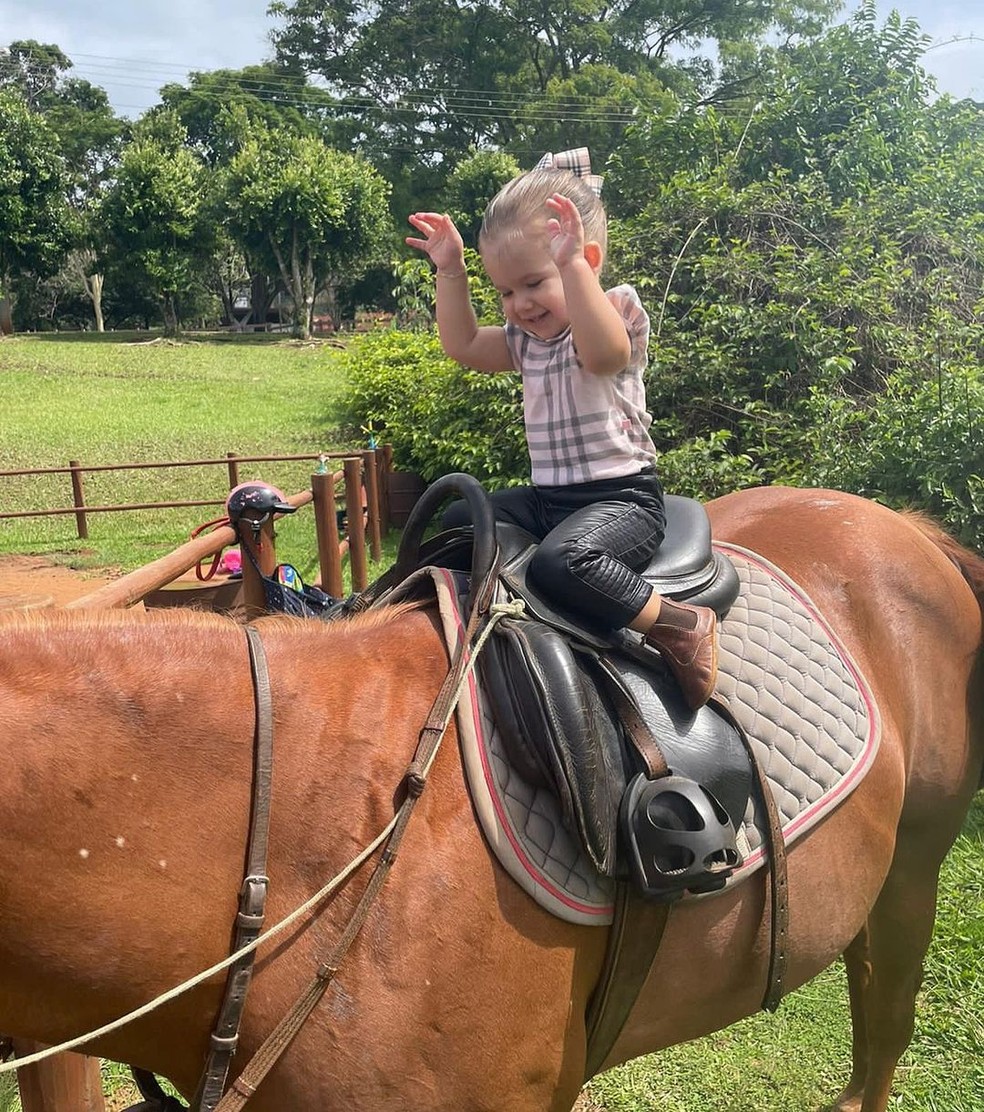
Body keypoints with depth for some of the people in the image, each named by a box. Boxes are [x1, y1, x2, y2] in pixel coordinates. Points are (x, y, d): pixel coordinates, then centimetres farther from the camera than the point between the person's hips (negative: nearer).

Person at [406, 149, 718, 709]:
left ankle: (682, 629, -21)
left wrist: (572, 265, -39)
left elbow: (603, 352, -33)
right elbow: (463, 345, 21)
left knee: (560, 560, -35)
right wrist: (451, 271, 13)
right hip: (547, 497, 9)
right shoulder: (528, 338, 14)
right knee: (458, 521, 5)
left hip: (622, 495, -8)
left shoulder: (617, 309, -9)